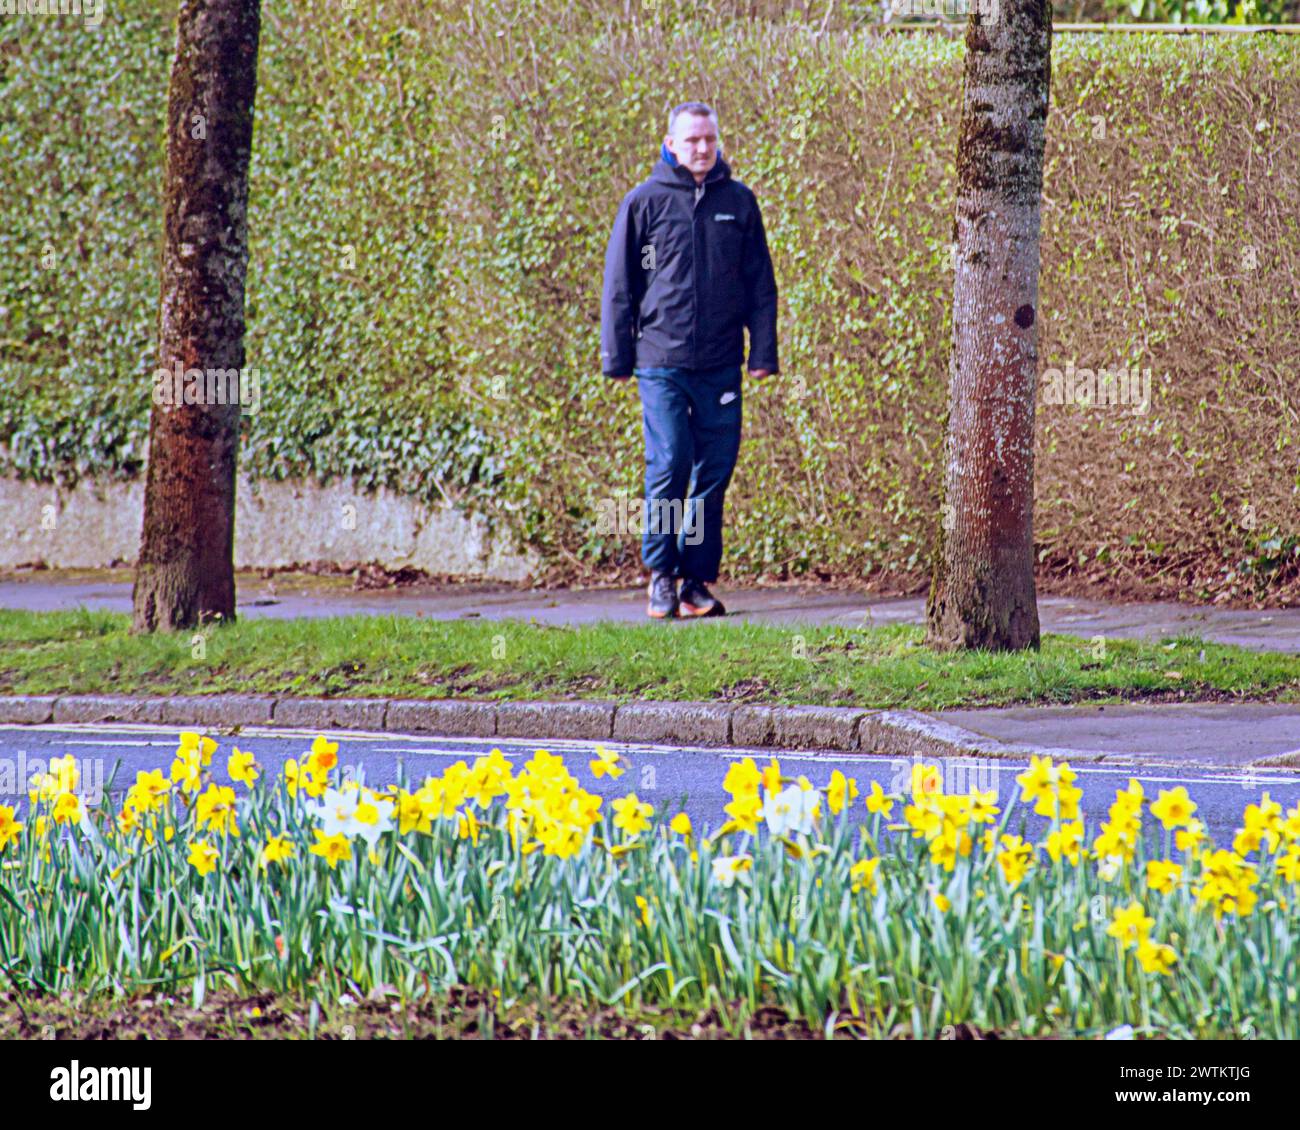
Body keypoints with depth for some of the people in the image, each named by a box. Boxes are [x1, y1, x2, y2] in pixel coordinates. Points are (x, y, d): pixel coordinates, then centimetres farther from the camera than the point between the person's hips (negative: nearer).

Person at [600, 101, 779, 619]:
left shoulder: (738, 202, 8)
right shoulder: (645, 202, 2)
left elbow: (760, 283, 12)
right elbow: (619, 284, 6)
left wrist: (763, 352, 5)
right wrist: (616, 357, 3)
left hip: (721, 363, 2)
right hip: (662, 361, -2)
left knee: (715, 470, 2)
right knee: (669, 464, -10)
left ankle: (698, 579, 10)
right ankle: (662, 573, 2)